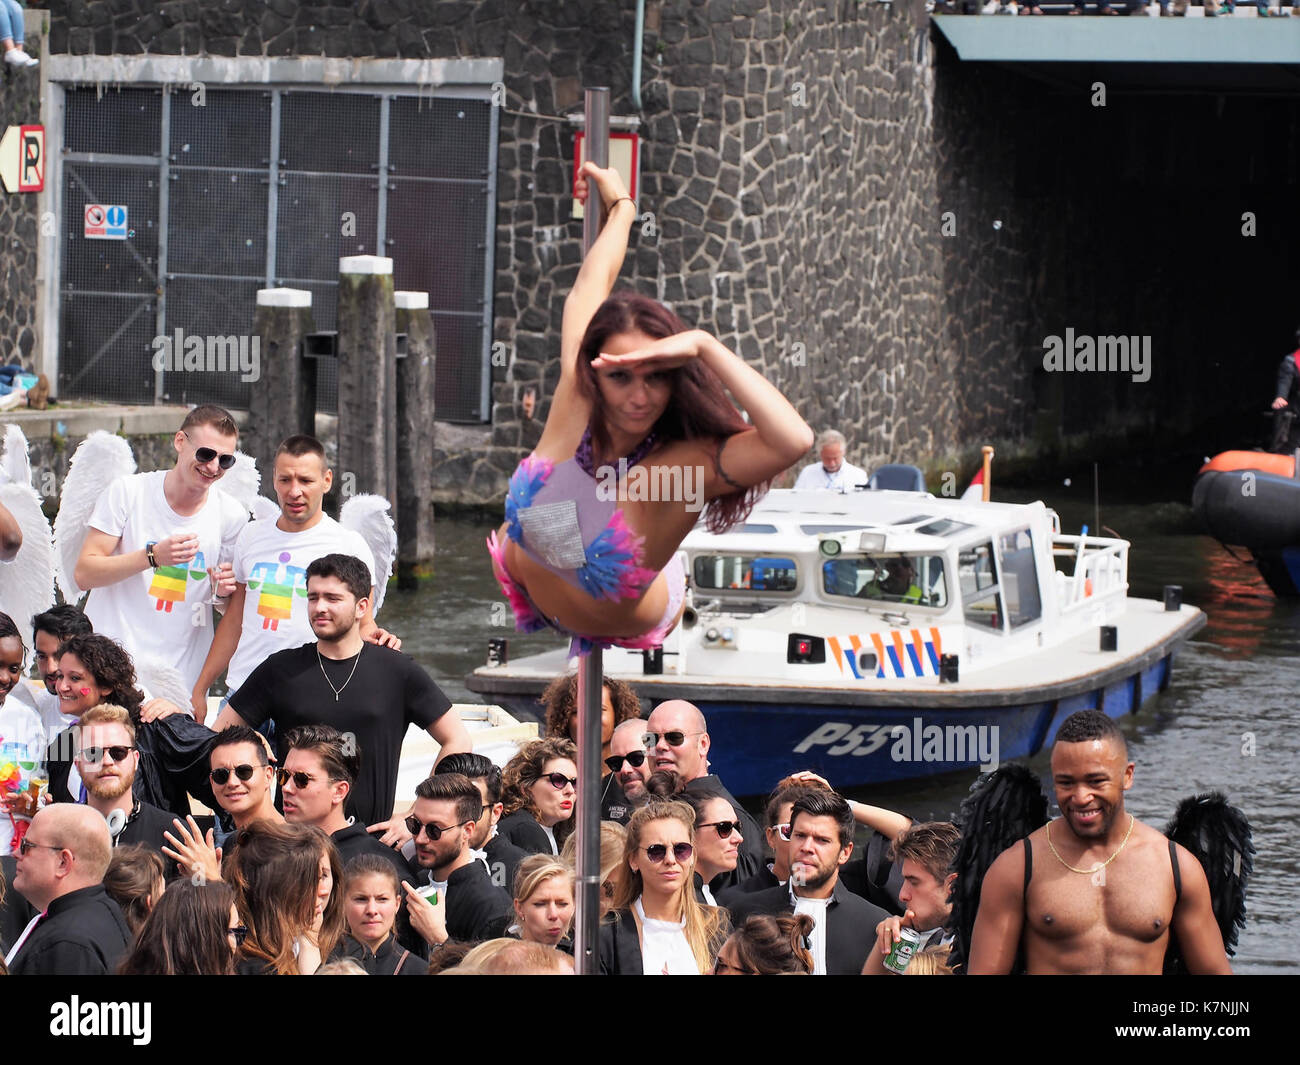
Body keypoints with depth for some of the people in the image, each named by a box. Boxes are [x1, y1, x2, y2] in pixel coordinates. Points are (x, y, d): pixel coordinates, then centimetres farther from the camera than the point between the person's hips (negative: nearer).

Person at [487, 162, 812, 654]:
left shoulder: (684, 466, -41)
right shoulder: (576, 401, -32)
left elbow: (792, 440, -62)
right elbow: (592, 282, -16)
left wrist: (704, 347, -57)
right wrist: (620, 207, 3)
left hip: (627, 635, -2)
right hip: (526, 590, 2)